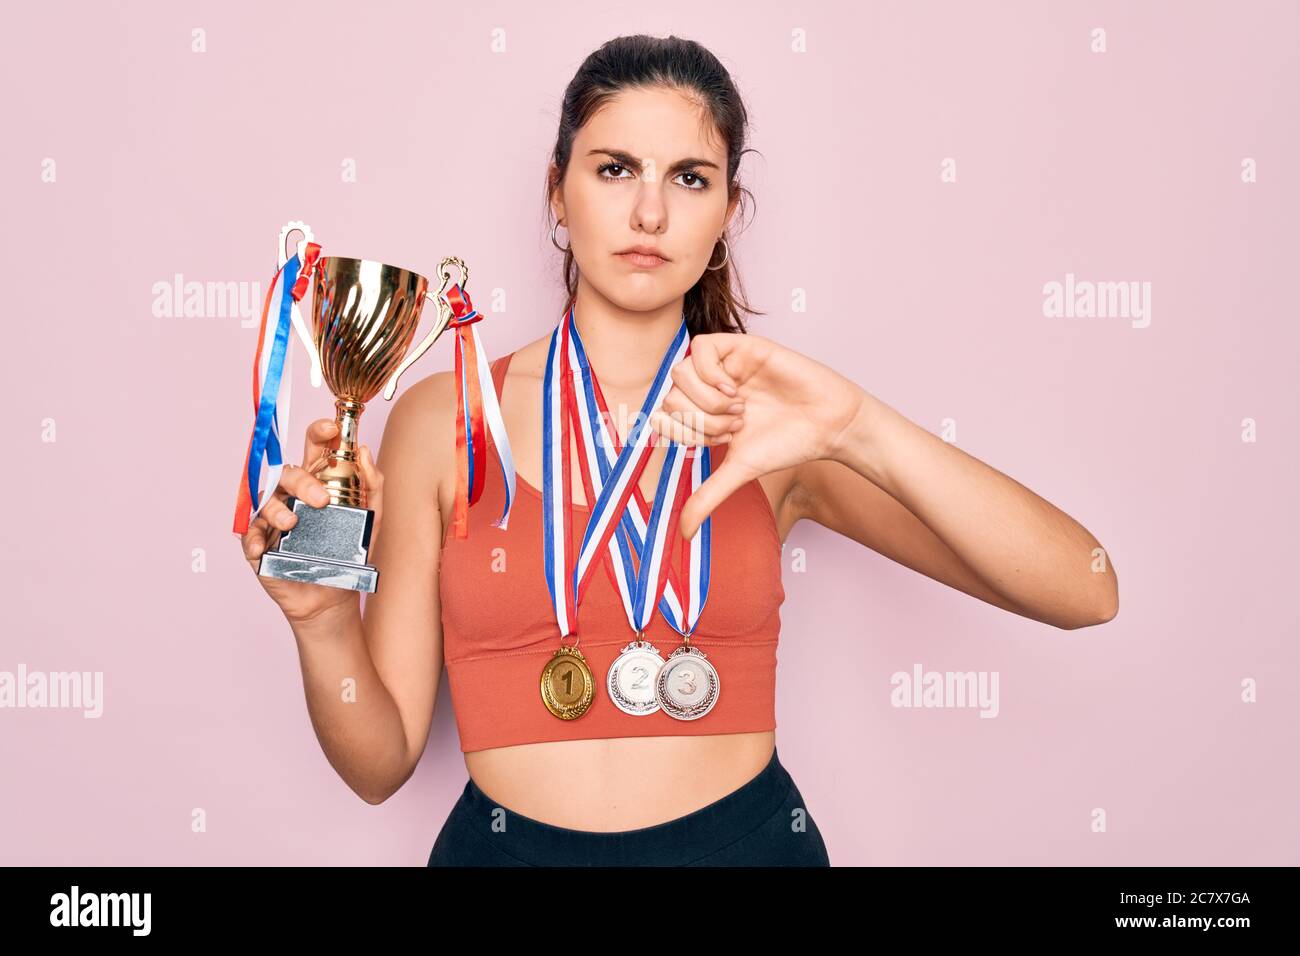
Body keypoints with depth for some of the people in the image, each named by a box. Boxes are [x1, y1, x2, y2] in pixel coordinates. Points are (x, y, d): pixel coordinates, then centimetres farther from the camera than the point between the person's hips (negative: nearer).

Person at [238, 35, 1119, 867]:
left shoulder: (765, 422, -3)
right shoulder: (442, 420, -5)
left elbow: (1084, 593, -13)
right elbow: (380, 763, -4)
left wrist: (858, 432, -25)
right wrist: (322, 618, -22)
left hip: (748, 839, 1)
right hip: (509, 843, 0)